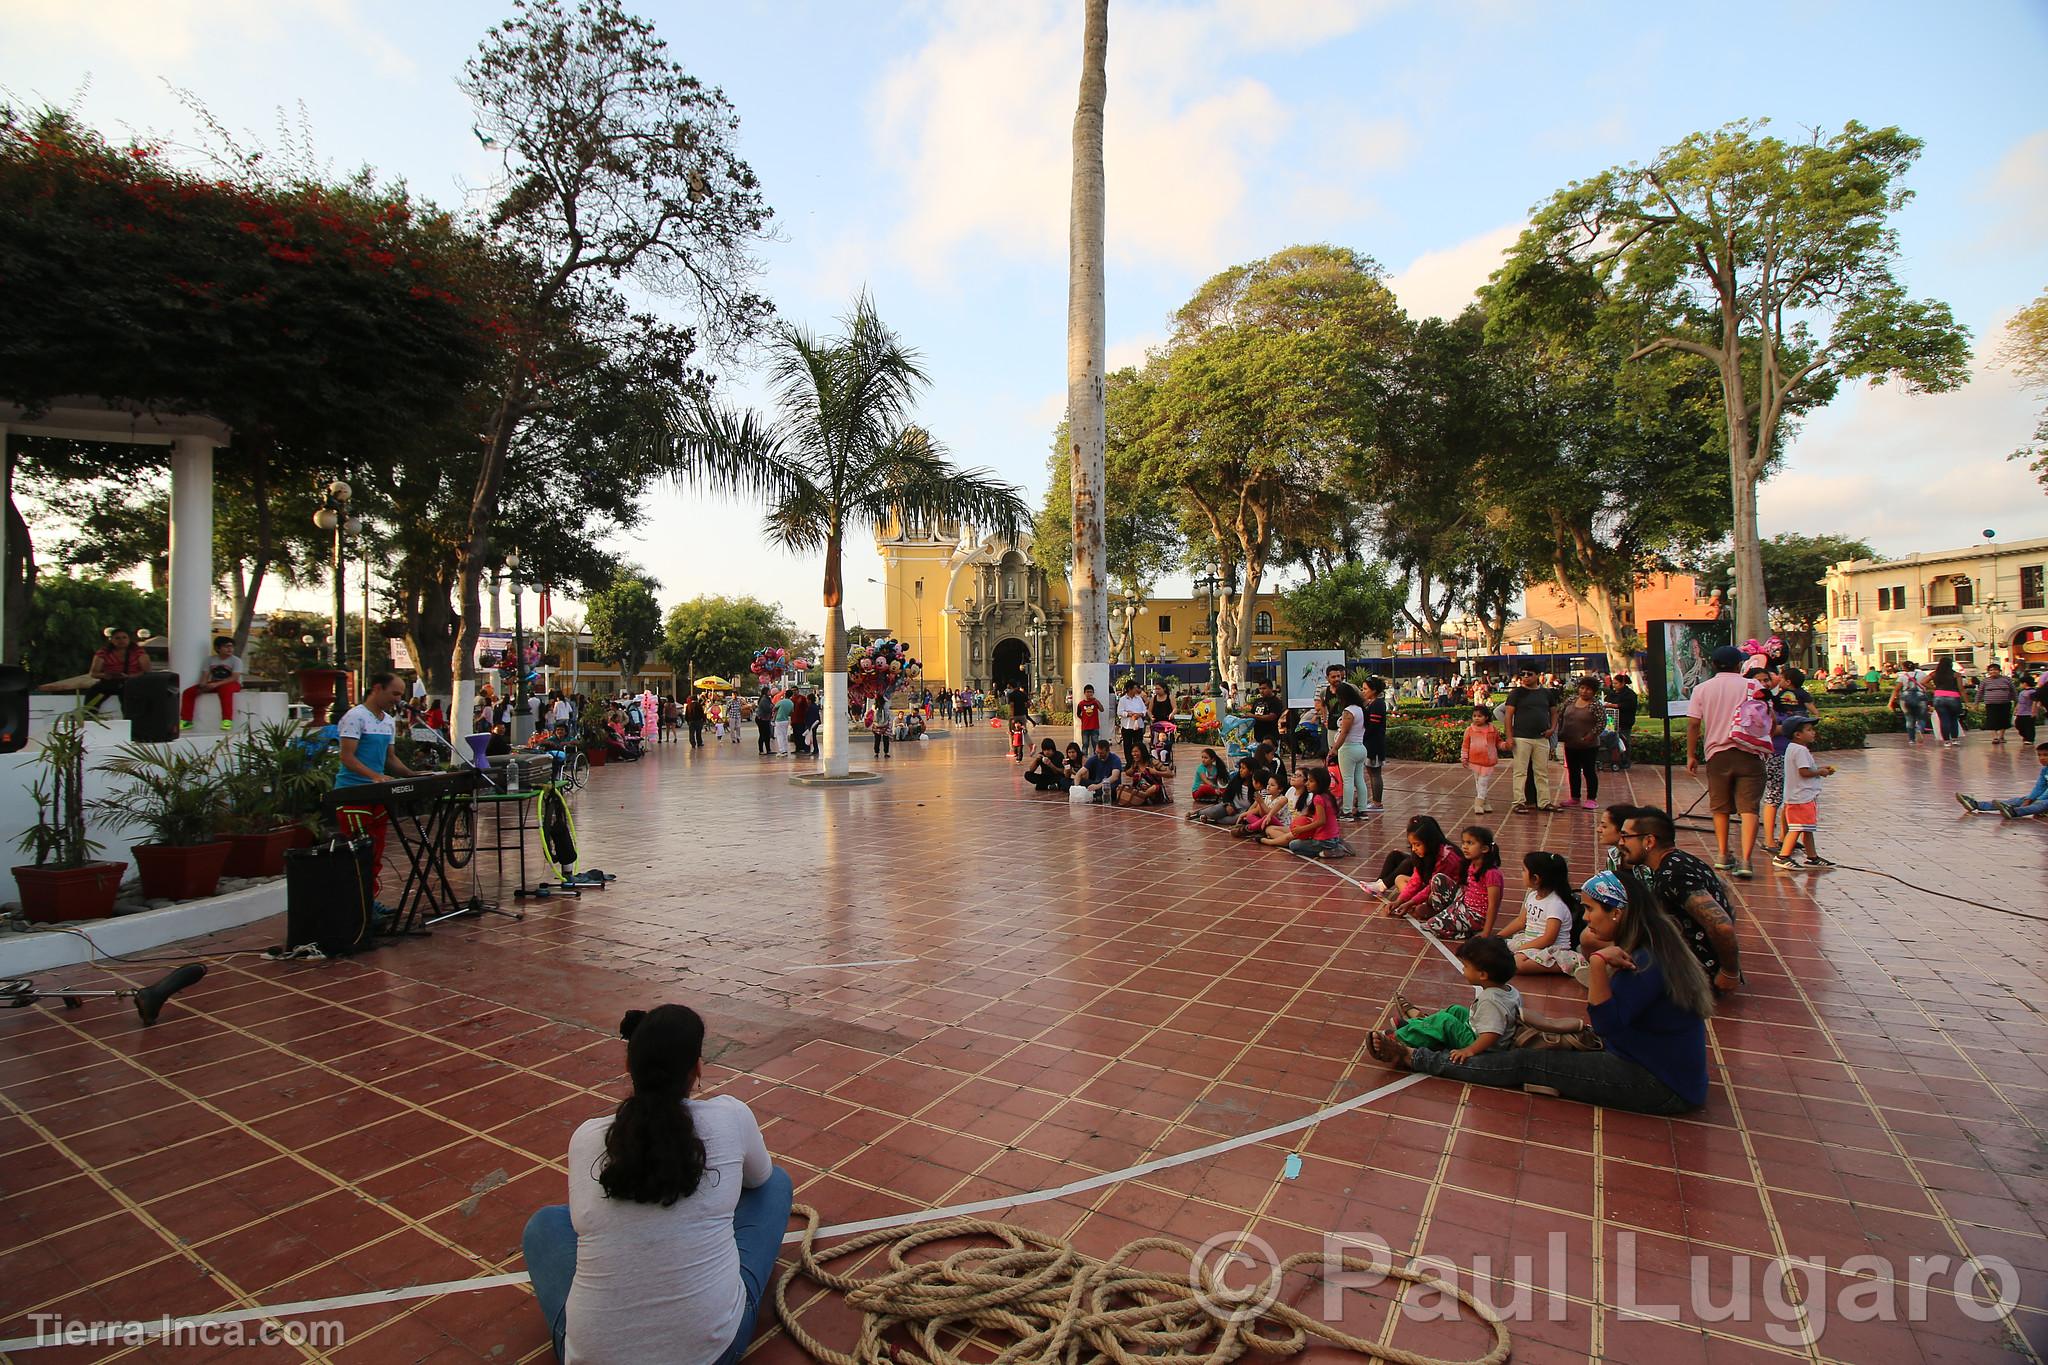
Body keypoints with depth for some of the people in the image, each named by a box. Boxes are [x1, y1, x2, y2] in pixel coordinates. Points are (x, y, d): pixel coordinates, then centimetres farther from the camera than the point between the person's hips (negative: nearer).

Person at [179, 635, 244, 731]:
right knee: (188, 692, -10)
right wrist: (203, 685, -22)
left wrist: (216, 684, -29)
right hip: (213, 684, 6)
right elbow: (205, 676, 1)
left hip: (231, 684, -5)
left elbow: (235, 678, -19)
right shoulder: (210, 660, 6)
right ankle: (186, 720, -3)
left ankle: (227, 720, -41)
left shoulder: (236, 661, -7)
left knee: (224, 689, -40)